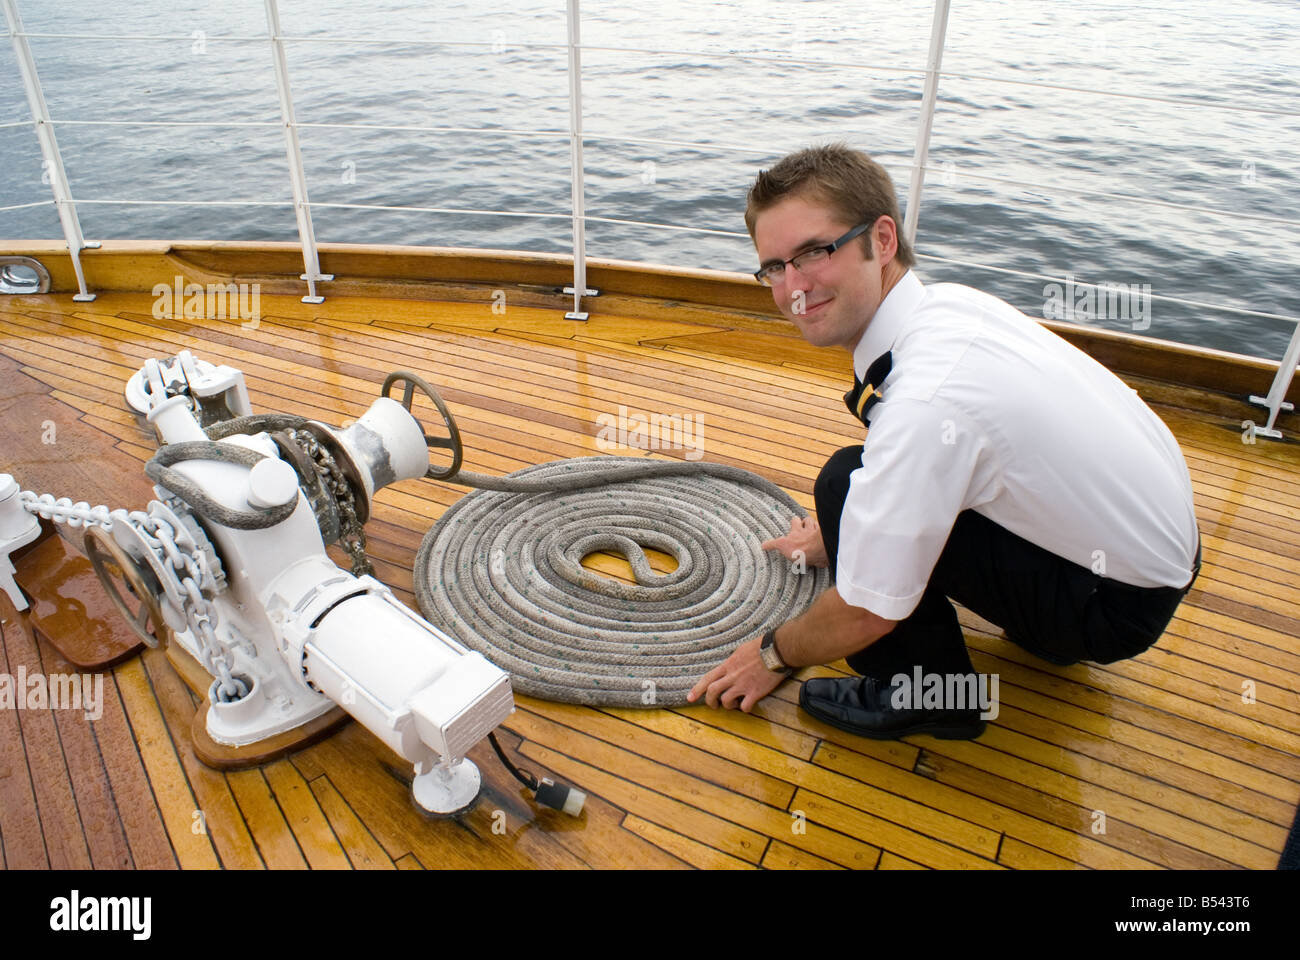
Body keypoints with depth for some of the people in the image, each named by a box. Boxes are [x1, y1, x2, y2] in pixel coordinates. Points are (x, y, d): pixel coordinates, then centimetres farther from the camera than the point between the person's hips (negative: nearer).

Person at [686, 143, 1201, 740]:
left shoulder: (925, 399, -32)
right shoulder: (948, 303, -6)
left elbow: (866, 615, -21)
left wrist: (774, 654, -2)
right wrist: (840, 536, 26)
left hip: (1118, 606, -8)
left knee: (847, 483, -19)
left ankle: (926, 694, 1)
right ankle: (1049, 623, 27)